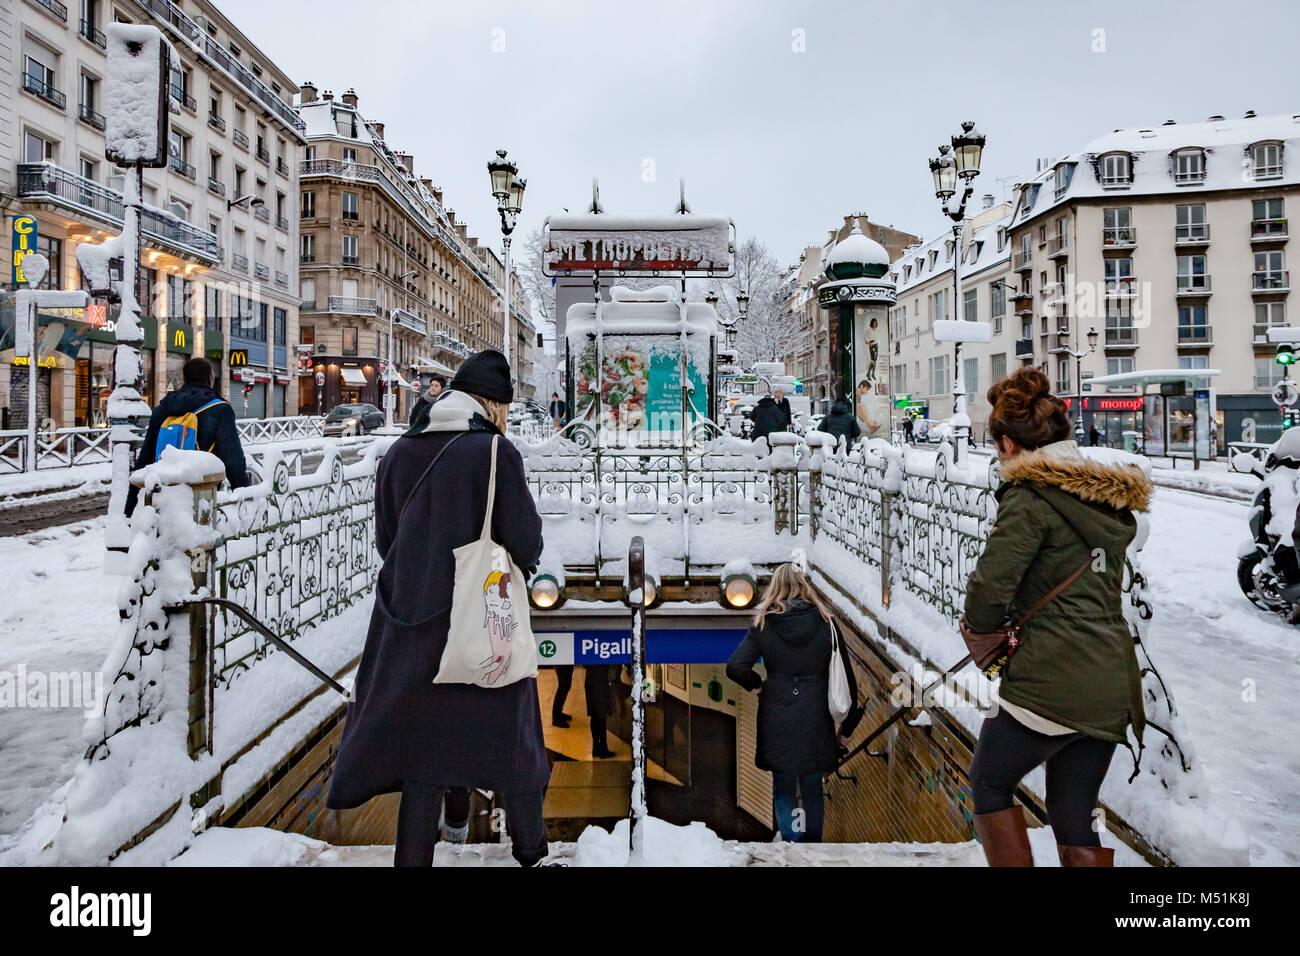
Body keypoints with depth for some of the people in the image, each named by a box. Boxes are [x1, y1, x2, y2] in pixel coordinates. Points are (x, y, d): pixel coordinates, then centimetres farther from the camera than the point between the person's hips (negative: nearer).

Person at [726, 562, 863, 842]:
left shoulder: (763, 625, -4)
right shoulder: (825, 624, -1)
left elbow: (735, 667, -14)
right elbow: (846, 678, 0)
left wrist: (756, 684, 7)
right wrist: (847, 727, 8)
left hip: (776, 720, -1)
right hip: (815, 721, 1)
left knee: (783, 789, 13)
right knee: (813, 791, 15)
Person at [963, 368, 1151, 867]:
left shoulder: (1031, 495, -11)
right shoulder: (1112, 500, 14)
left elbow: (989, 591, -19)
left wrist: (979, 622, 2)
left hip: (1052, 683, -8)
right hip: (1113, 685, 8)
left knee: (988, 786, 14)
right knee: (1074, 819, 16)